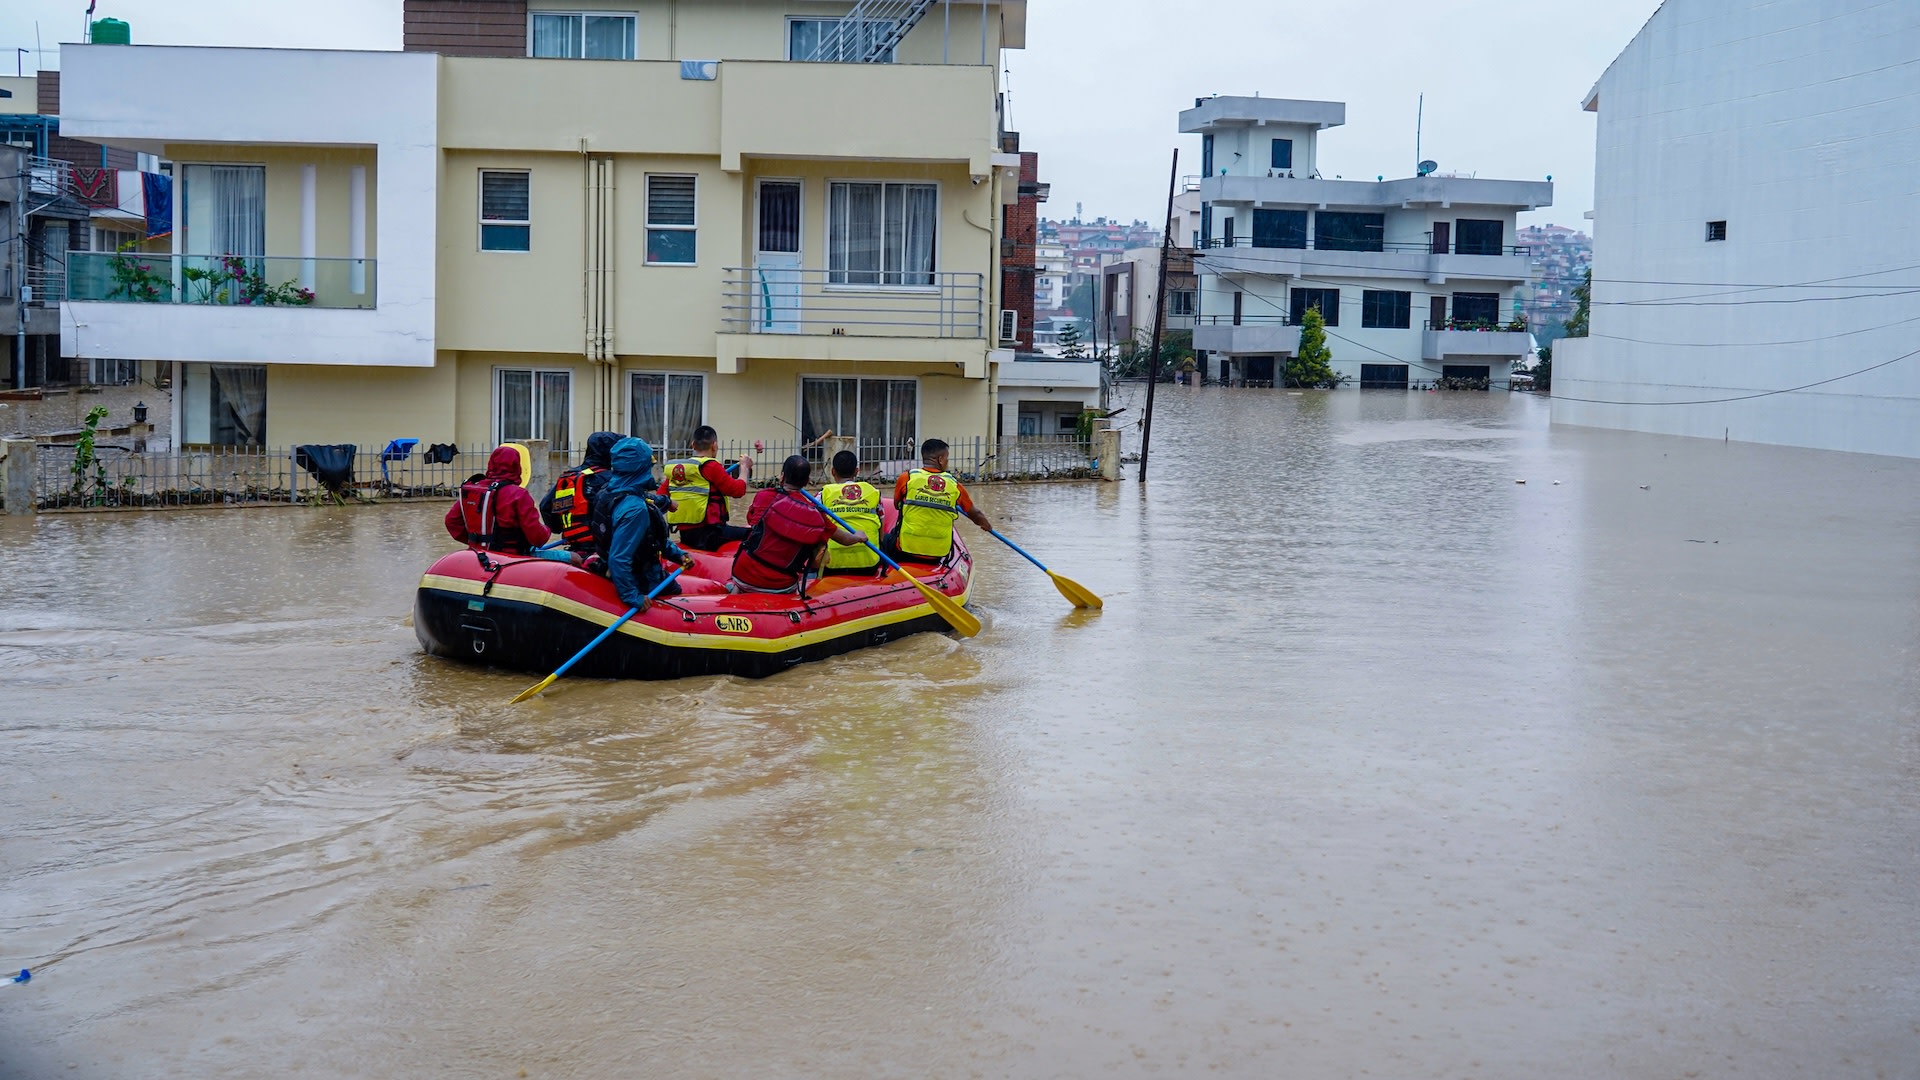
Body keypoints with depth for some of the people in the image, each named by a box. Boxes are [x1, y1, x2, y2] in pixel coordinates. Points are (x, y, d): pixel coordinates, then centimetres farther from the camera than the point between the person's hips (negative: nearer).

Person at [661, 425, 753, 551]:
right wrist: (745, 467, 3)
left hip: (685, 534, 8)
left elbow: (662, 493, 11)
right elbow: (738, 490, -9)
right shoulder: (711, 466, -9)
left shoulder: (676, 468, 11)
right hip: (708, 533, -8)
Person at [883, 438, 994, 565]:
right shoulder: (954, 484, 0)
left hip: (905, 551, -2)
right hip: (939, 554, 2)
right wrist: (987, 525, 36)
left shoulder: (906, 478, -5)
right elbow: (975, 515, 14)